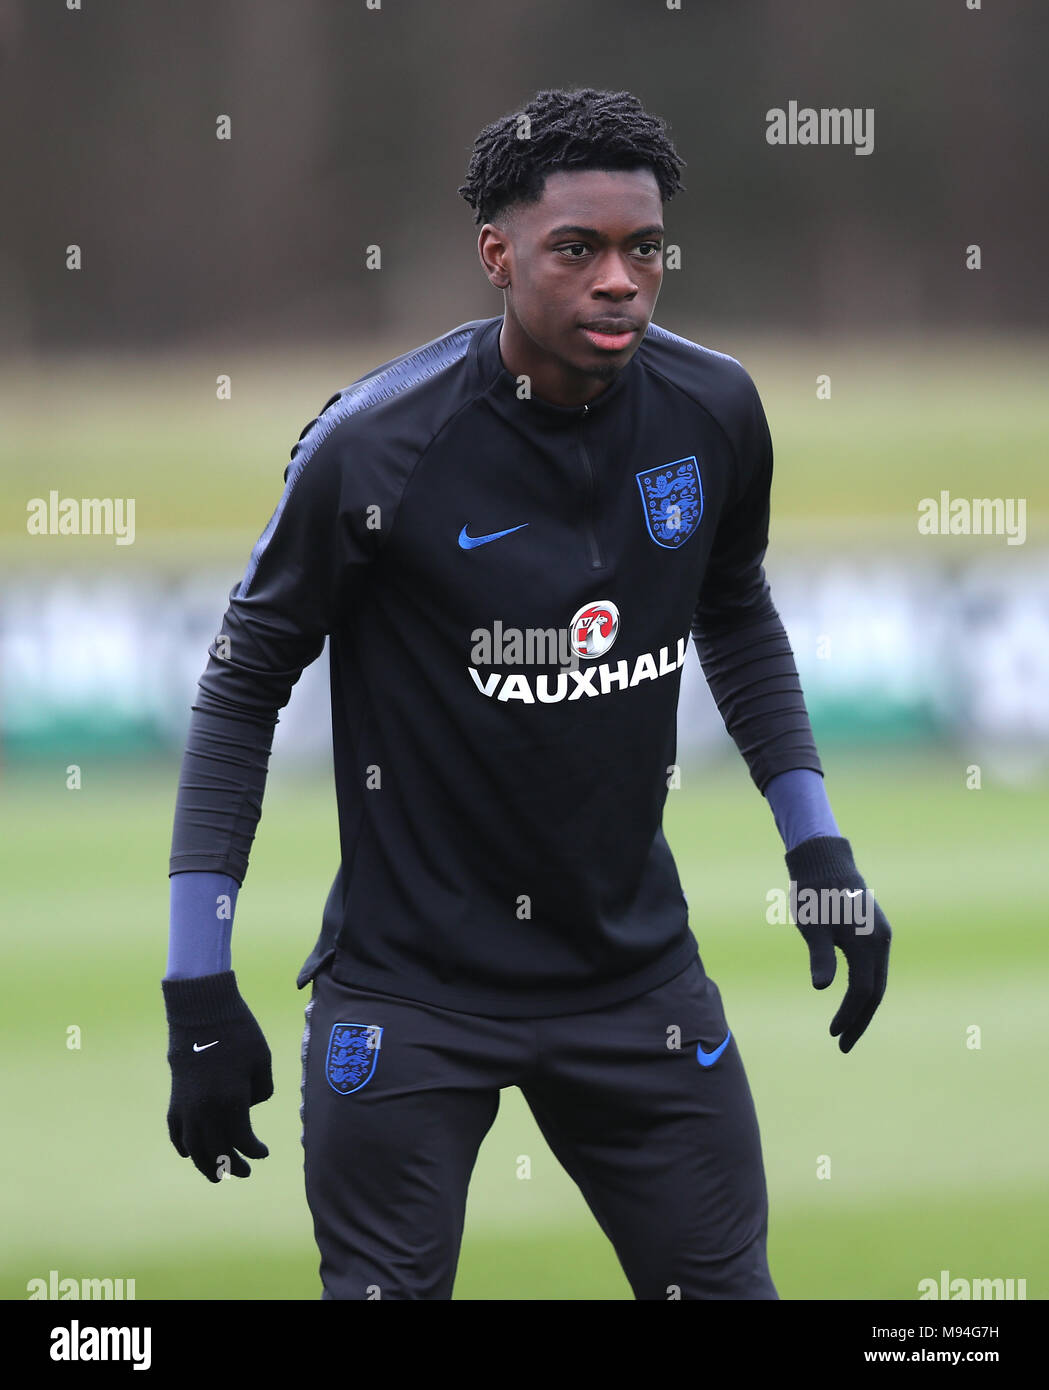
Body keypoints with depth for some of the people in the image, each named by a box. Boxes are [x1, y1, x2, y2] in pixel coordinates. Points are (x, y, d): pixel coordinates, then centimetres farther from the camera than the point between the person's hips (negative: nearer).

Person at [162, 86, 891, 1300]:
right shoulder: (376, 445, -16)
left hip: (635, 963, 4)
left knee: (725, 1287, 5)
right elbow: (244, 686, -7)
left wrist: (819, 850, 13)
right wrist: (200, 987, -10)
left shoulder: (713, 413, -3)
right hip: (409, 990, -4)